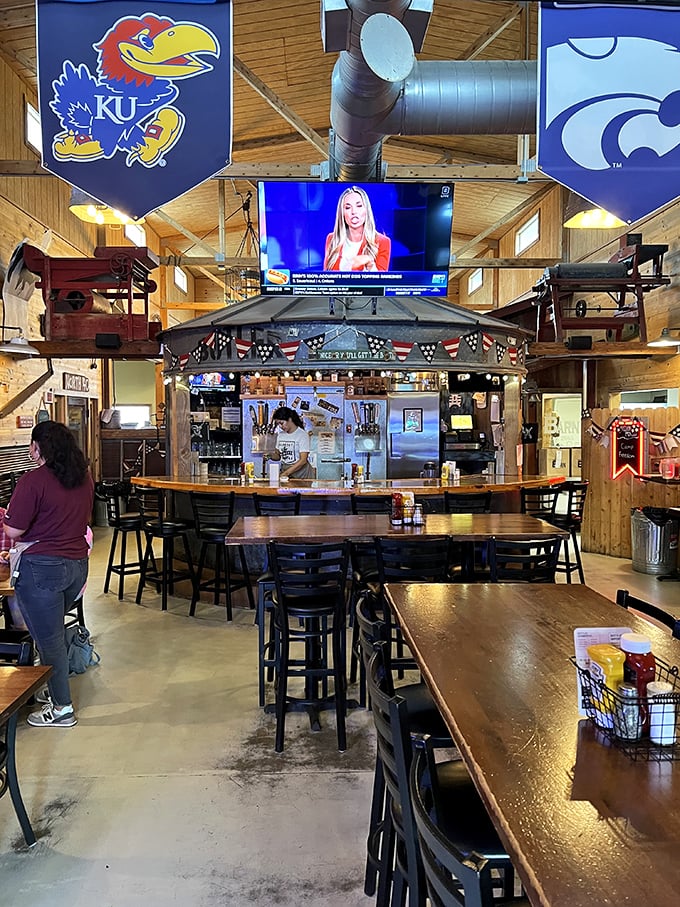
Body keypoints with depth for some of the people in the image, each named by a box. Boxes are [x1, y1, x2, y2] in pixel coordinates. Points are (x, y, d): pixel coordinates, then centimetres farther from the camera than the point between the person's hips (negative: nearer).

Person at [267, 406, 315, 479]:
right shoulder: (280, 435, 12)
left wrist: (286, 473, -17)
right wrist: (271, 455, -3)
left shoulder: (302, 435, -6)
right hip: (285, 473, 5)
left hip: (301, 474, -4)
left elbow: (303, 460, -12)